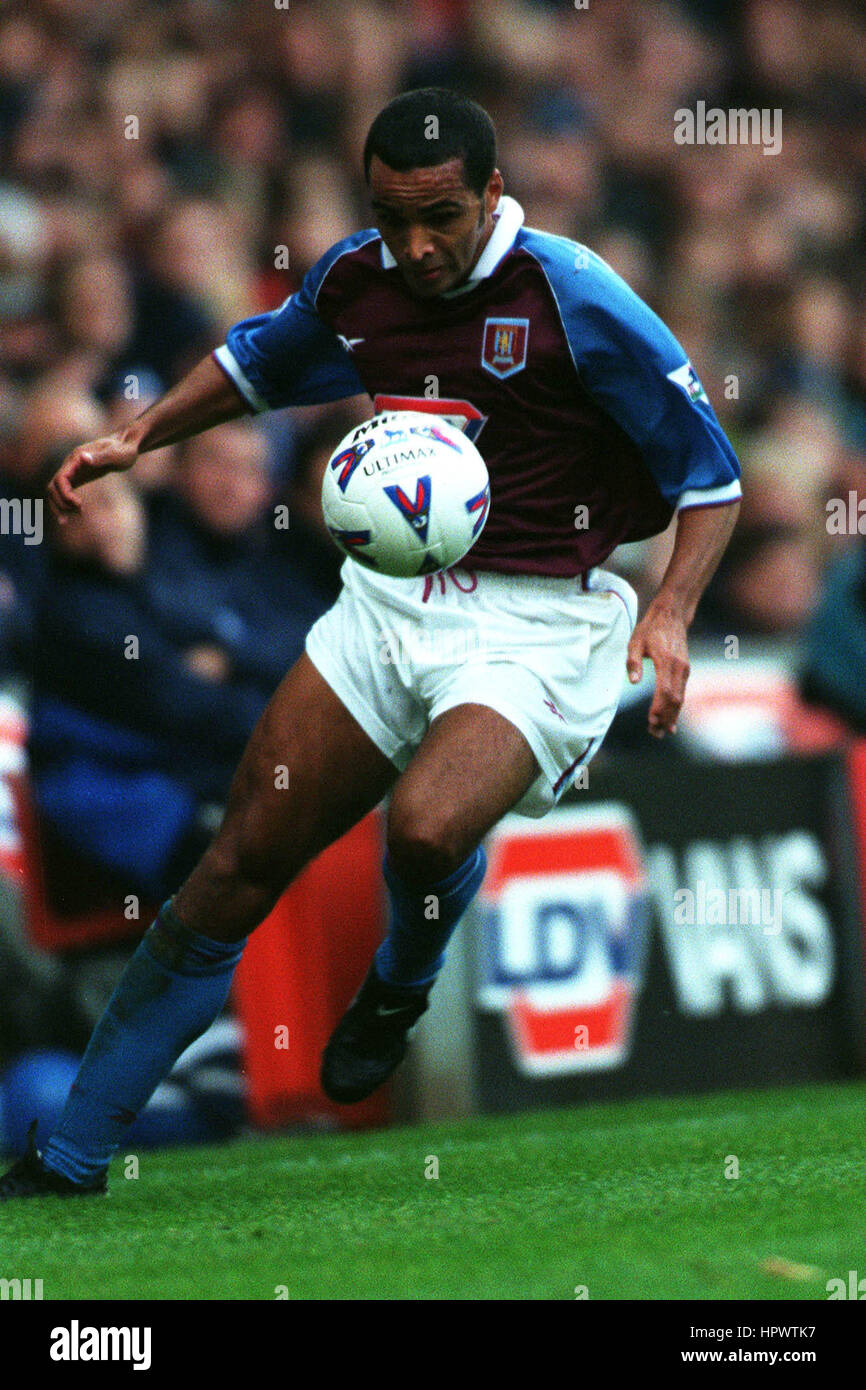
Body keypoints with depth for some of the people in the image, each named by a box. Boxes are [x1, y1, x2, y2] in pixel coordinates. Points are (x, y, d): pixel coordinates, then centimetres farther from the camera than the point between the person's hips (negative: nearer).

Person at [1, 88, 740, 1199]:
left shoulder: (573, 297, -14)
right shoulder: (355, 283, 2)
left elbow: (709, 471, -6)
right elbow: (258, 361, 26)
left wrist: (671, 610, -19)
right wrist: (139, 436, 13)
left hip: (534, 624, -5)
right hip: (390, 599, 5)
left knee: (426, 828, -32)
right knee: (240, 865, 0)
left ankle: (400, 986, 7)